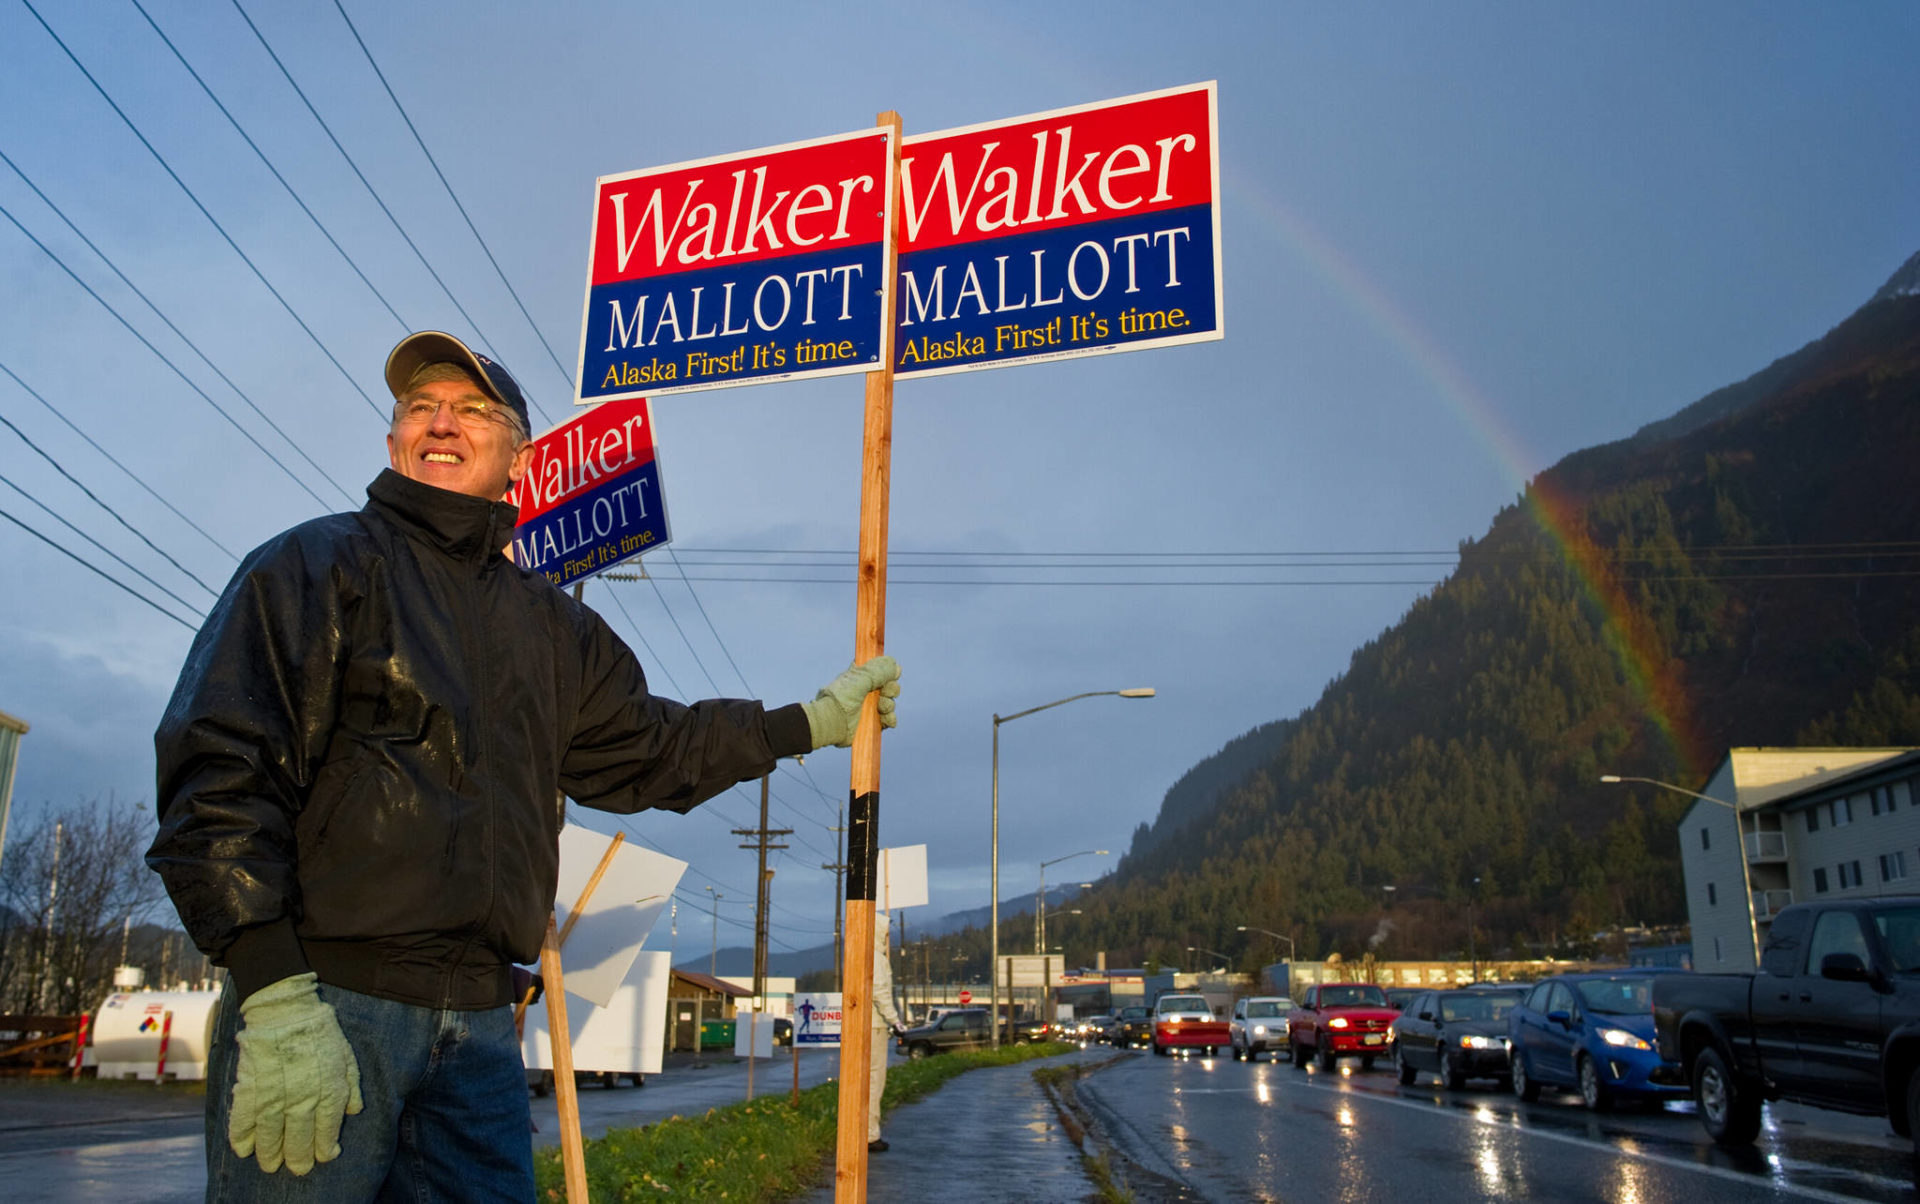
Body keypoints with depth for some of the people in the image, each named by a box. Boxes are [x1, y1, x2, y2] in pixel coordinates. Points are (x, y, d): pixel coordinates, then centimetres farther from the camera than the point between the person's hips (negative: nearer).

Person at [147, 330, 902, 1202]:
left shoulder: (552, 628, 19)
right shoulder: (321, 563, 0)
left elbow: (647, 749, 28)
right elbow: (218, 769, -10)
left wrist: (813, 722, 25)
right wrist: (276, 997, -19)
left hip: (478, 1023, 6)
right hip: (322, 1000, -5)